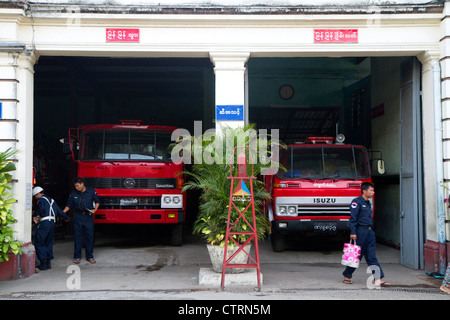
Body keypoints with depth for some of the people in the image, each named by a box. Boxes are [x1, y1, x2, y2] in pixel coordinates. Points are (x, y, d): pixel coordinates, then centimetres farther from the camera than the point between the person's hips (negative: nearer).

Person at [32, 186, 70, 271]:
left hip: (44, 223, -8)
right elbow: (59, 210, 26)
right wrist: (66, 217, 38)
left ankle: (43, 263, -5)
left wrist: (34, 215, -9)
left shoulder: (41, 200, -1)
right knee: (49, 243, 15)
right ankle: (48, 262, 15)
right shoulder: (51, 200, 22)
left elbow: (41, 208, -22)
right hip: (52, 222, 8)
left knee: (39, 243, -1)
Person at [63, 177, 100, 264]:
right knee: (77, 237, 2)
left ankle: (89, 256, 12)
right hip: (78, 217, 1)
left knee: (89, 236, 2)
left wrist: (95, 209, -7)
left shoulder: (91, 192, 0)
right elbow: (68, 205, 9)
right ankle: (77, 257, 12)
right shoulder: (73, 194, 3)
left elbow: (97, 202, 10)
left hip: (88, 216, -1)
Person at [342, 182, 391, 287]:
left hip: (369, 231, 8)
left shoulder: (368, 203, 18)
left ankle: (378, 279, -2)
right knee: (357, 255, 0)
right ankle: (347, 275, 16)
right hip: (360, 231, -8)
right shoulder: (356, 202, -8)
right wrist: (353, 232, -20)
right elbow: (353, 218, -14)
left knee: (371, 256, 2)